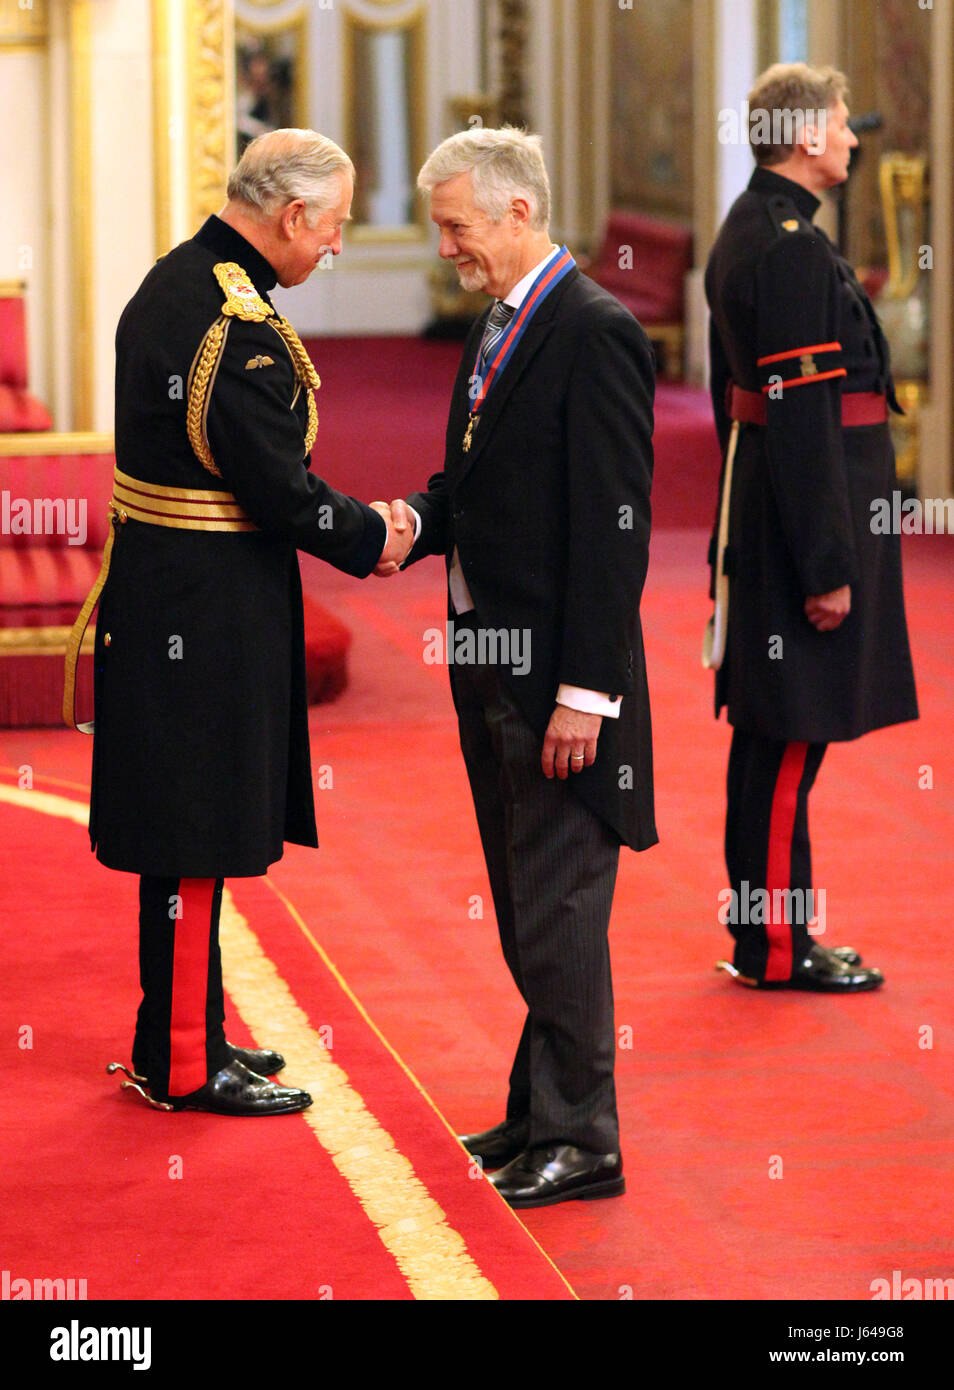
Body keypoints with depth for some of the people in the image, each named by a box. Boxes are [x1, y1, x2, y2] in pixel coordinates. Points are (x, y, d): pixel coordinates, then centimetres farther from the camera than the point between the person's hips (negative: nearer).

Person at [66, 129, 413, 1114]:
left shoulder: (173, 282, 10)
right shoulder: (238, 328, -22)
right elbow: (280, 493, -20)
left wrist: (347, 519, 9)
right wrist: (373, 535, -3)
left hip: (157, 588, 10)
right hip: (209, 614, -10)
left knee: (188, 829, 17)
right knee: (197, 836, -1)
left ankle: (187, 1033, 28)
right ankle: (182, 1062, 7)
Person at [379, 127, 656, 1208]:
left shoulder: (595, 330, -16)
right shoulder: (496, 328, 13)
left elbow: (613, 524, -19)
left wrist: (585, 690, -21)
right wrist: (417, 518, -1)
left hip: (557, 673, -9)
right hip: (490, 667, 9)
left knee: (557, 912, -3)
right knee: (524, 907, 15)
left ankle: (580, 1140, 5)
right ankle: (542, 1108, 25)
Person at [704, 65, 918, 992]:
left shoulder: (748, 232, 14)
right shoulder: (793, 246, -19)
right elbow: (801, 416, -22)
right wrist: (826, 565, -21)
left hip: (761, 497, 11)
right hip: (809, 508, -11)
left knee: (775, 733, 14)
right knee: (791, 733, -4)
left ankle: (767, 930, 21)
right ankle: (776, 946, 2)